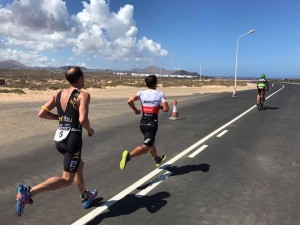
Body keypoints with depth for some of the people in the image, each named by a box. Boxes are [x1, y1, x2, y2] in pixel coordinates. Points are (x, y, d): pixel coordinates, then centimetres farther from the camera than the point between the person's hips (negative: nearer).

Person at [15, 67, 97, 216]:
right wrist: (90, 130, -3)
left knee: (79, 166, 28)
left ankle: (85, 197, 42)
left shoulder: (58, 94, 8)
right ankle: (28, 192, -15)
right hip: (72, 138, -8)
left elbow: (41, 113, 4)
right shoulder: (83, 95, -11)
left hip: (59, 138, 8)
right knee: (67, 179, 0)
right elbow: (83, 120, -23)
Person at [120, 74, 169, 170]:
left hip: (143, 123, 5)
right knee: (145, 147, -8)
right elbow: (166, 109, -10)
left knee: (151, 143, 26)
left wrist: (135, 110, 2)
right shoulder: (160, 94, -4)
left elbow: (130, 101, -15)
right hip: (152, 123, -5)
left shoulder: (141, 93, 1)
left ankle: (157, 159, 47)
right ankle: (129, 155, -33)